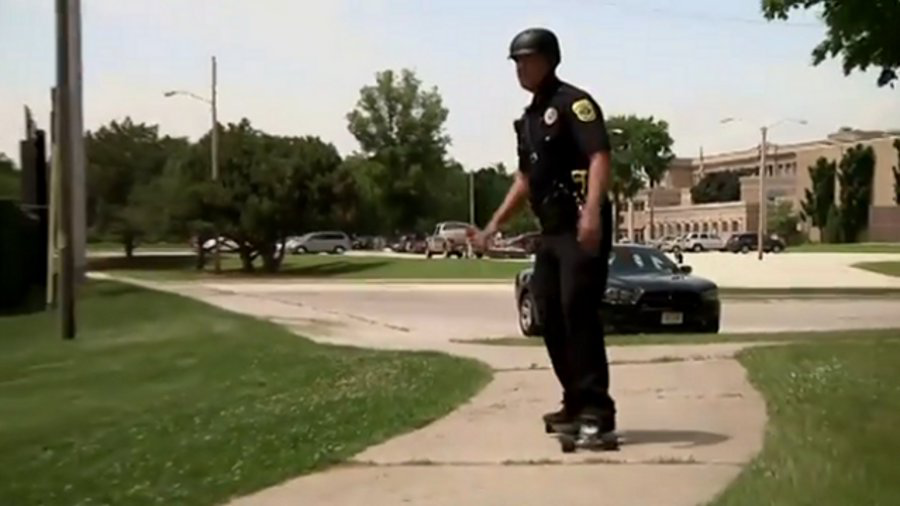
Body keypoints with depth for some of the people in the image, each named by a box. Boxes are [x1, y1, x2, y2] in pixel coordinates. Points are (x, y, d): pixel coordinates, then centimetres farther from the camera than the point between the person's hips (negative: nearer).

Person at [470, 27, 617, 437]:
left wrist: (592, 211, -35)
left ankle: (597, 408, -10)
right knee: (551, 317, 9)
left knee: (578, 312, -14)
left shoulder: (574, 103, -7)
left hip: (582, 228, -9)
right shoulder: (528, 118, 20)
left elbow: (599, 157, -21)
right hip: (551, 231, 9)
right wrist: (493, 225, 24)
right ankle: (576, 402, 19)